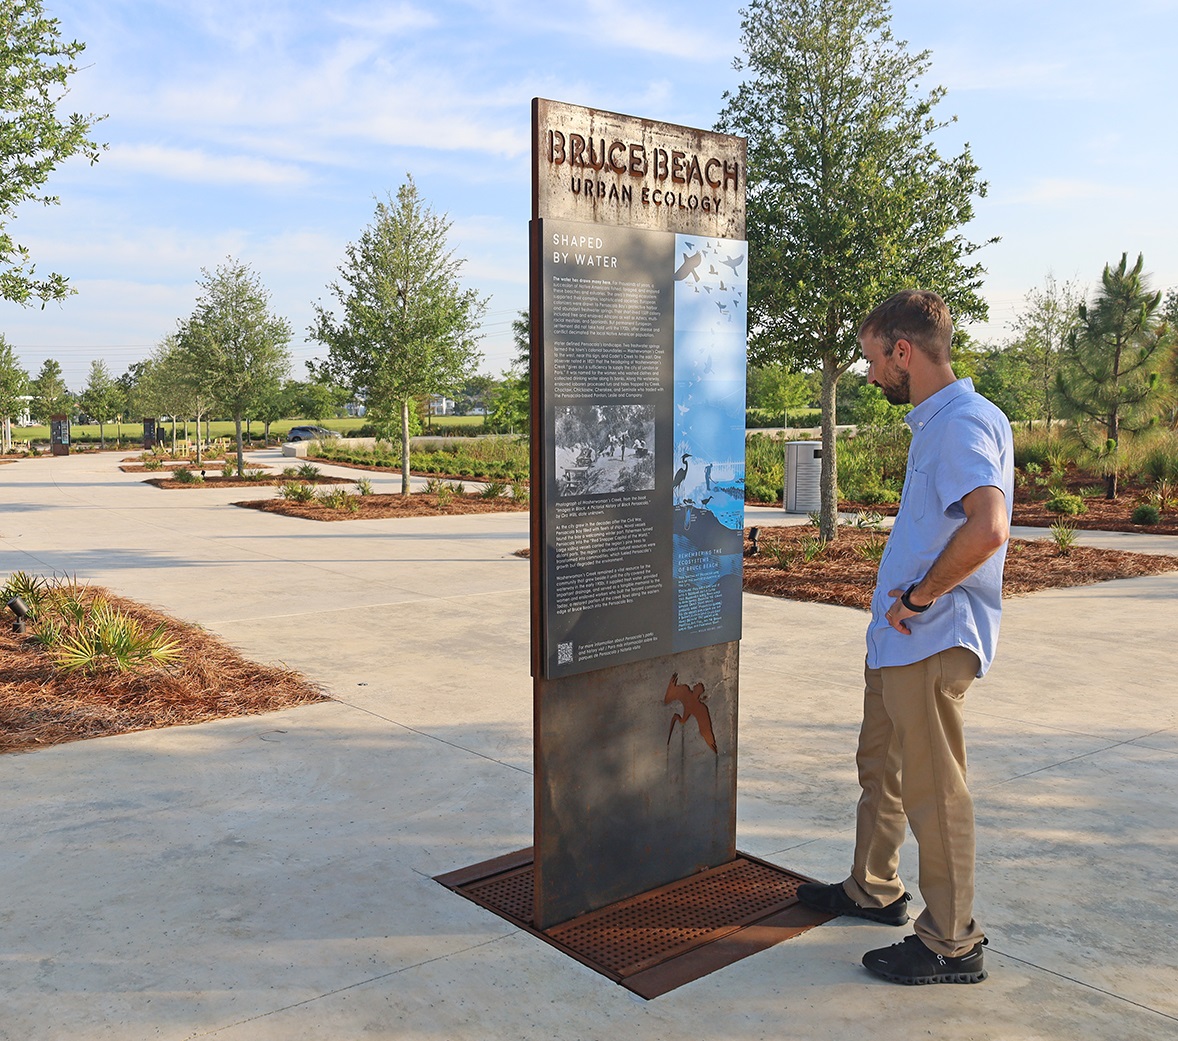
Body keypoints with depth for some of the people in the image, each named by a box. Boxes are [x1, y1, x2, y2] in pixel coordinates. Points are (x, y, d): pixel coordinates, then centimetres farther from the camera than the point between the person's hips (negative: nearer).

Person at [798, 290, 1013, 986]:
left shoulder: (965, 422, -19)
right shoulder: (936, 422, 14)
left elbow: (988, 528, -34)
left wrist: (918, 597, -22)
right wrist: (906, 600, 11)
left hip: (933, 642, -10)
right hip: (901, 639, 10)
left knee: (932, 789, 1)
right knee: (881, 767, 22)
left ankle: (952, 944, 16)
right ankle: (874, 890, 40)